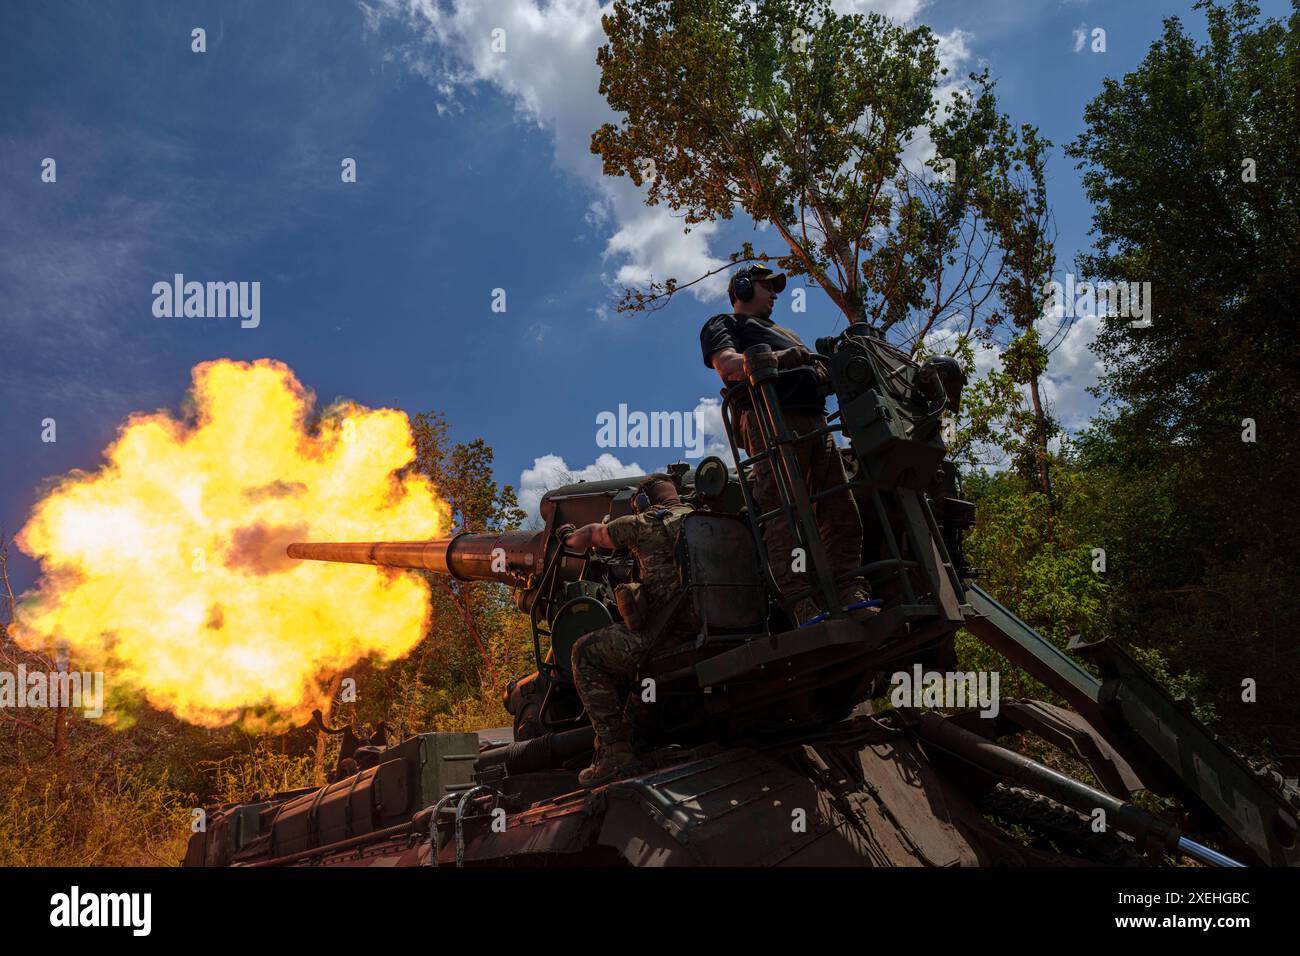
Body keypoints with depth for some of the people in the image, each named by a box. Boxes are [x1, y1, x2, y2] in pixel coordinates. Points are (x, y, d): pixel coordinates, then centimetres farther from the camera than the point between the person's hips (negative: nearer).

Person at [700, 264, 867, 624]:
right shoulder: (723, 324, 19)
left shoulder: (783, 333, 43)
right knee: (785, 515, -20)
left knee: (843, 514, -5)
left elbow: (808, 368, 35)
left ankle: (852, 597, -11)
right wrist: (779, 359, -11)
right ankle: (804, 608, -30)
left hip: (815, 419, 8)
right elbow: (726, 364, -2)